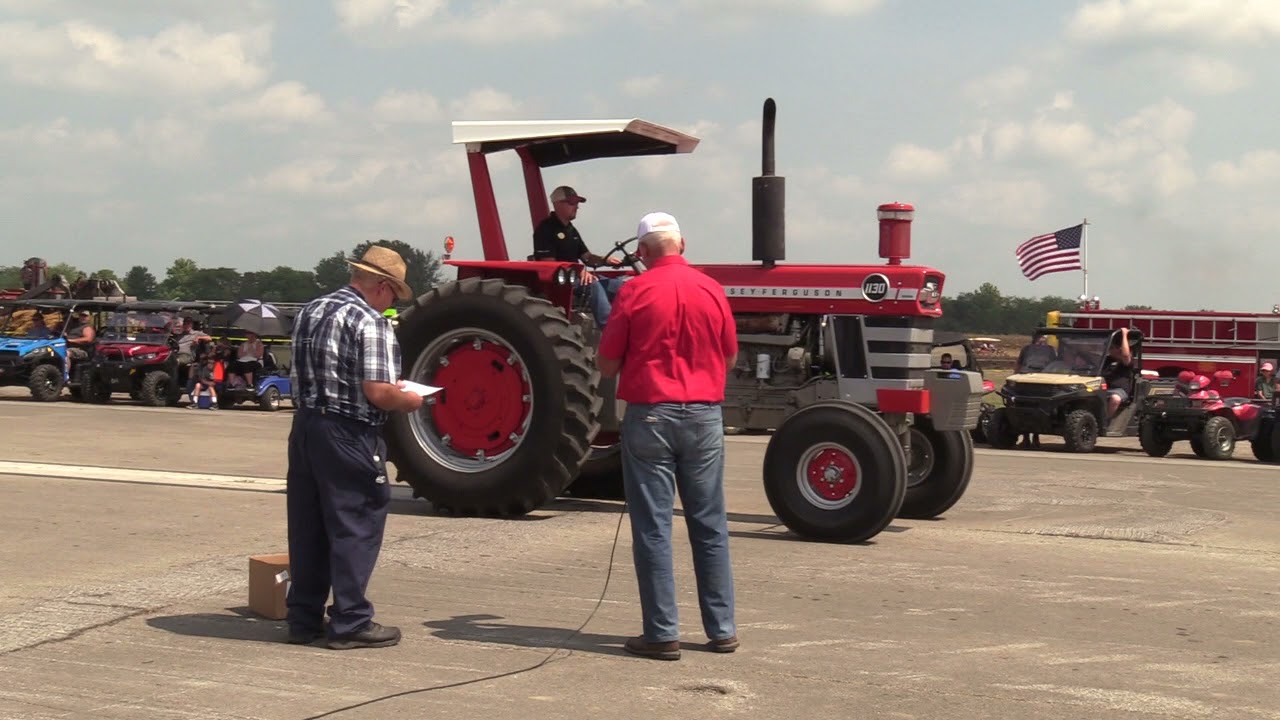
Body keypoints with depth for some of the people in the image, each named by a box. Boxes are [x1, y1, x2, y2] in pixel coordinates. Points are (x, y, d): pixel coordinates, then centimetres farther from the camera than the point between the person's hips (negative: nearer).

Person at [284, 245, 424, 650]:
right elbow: (378, 394, -21)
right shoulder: (371, 324, -15)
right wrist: (410, 401, -1)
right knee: (355, 527, 1)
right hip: (349, 435, -8)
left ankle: (303, 619, 21)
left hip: (305, 426, 8)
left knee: (307, 526, 13)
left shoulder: (310, 311, 11)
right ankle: (351, 622, 6)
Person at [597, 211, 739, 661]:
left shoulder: (634, 292, -8)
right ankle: (721, 629, 17)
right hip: (704, 416, 3)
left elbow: (607, 366, -4)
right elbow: (730, 357, 11)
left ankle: (662, 634, 3)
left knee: (653, 528, 3)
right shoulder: (712, 291, 0)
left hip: (649, 416, -3)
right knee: (710, 525, 12)